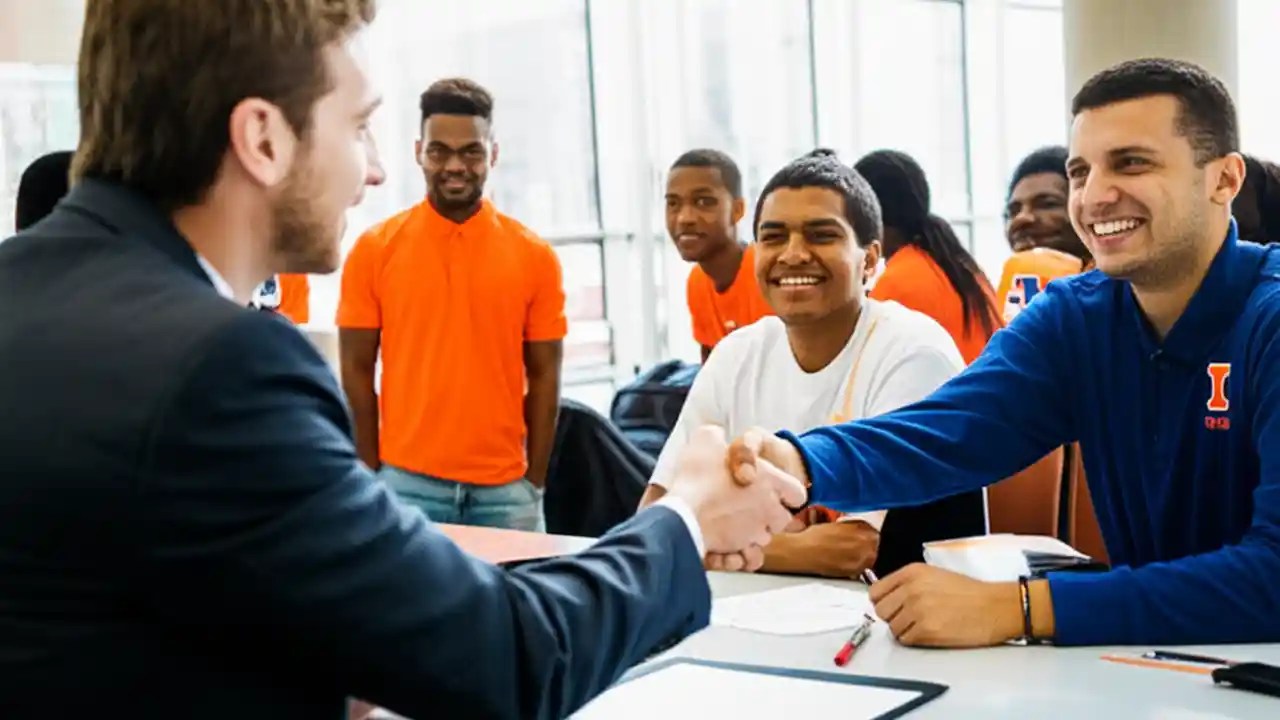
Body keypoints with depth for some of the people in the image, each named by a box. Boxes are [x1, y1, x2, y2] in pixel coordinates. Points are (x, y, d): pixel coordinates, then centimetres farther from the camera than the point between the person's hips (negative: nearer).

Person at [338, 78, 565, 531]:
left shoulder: (534, 256, 2)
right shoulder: (374, 250, 0)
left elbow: (544, 376, 4)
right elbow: (356, 371, 2)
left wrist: (535, 481, 1)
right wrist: (370, 476, 0)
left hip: (506, 488, 1)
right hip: (407, 483, -1)